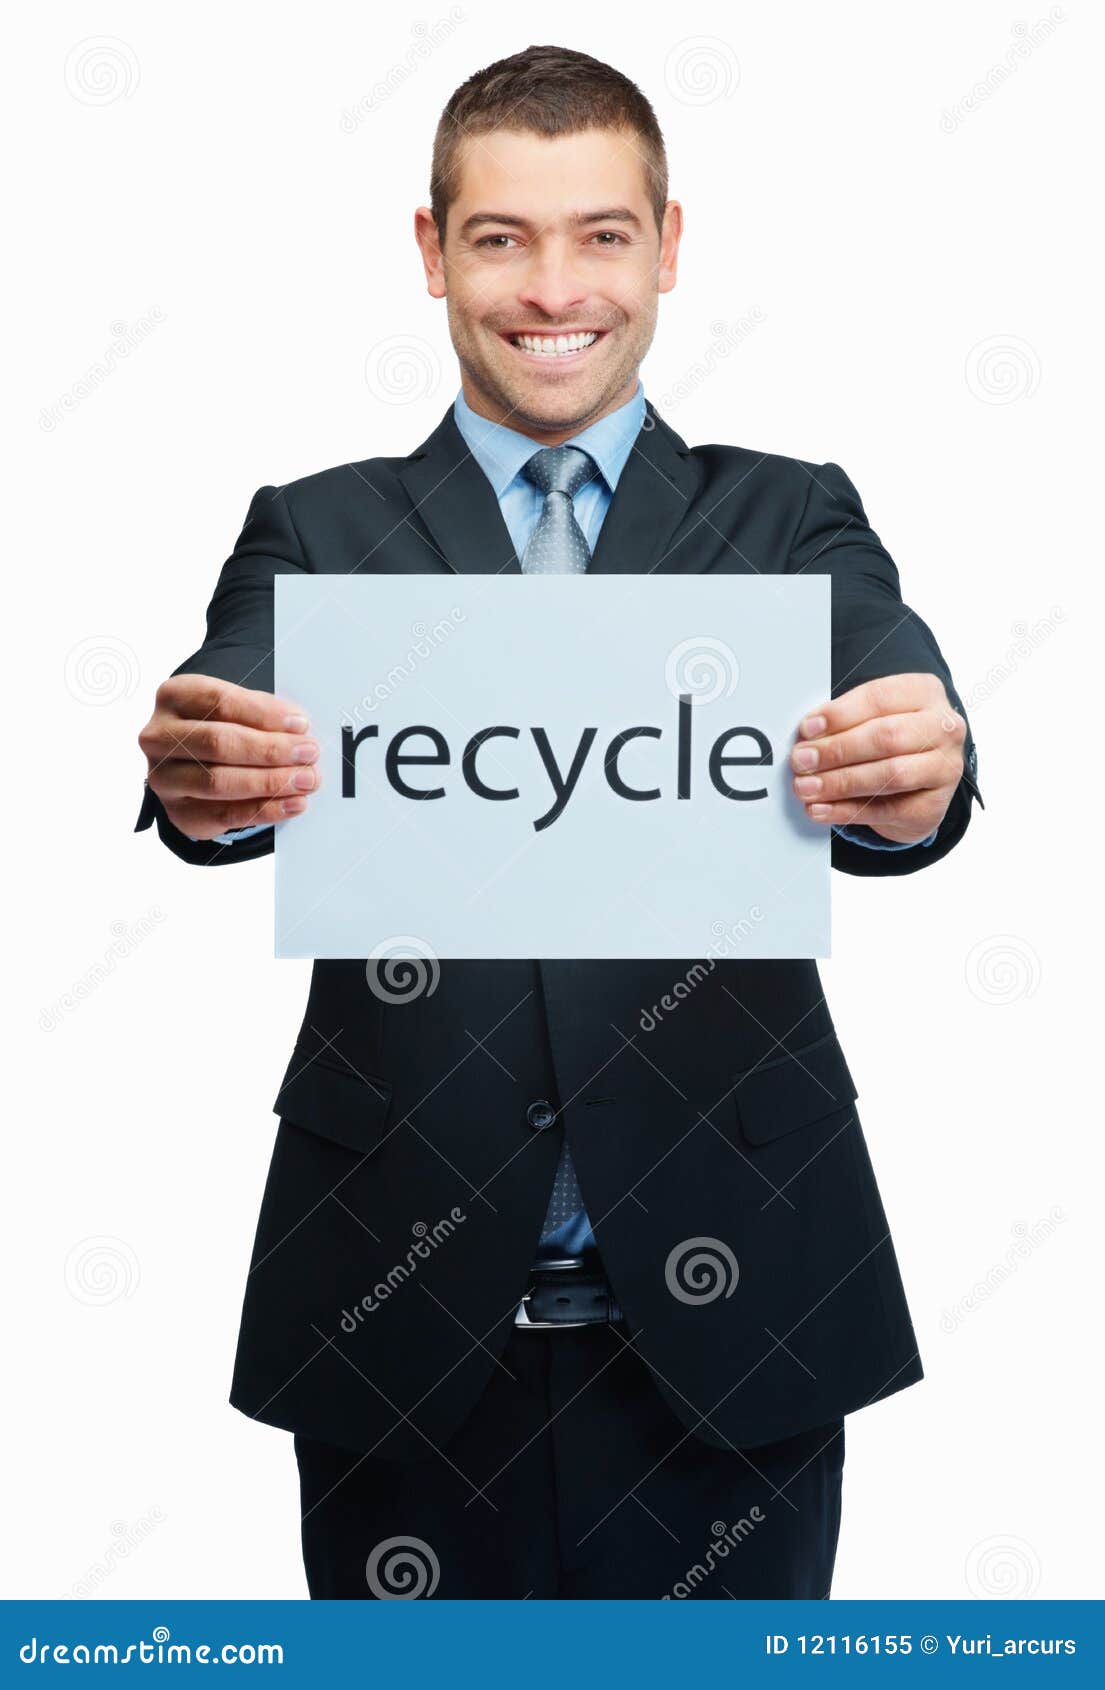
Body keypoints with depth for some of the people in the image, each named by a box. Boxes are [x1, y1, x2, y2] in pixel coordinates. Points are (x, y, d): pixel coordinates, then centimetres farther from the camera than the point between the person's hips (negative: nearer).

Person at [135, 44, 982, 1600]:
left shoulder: (789, 523, 5)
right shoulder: (319, 535, 5)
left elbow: (893, 729, -14)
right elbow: (238, 748, -14)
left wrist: (913, 780, -37)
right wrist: (211, 779, -37)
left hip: (725, 1313, 0)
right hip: (401, 1326, 0)